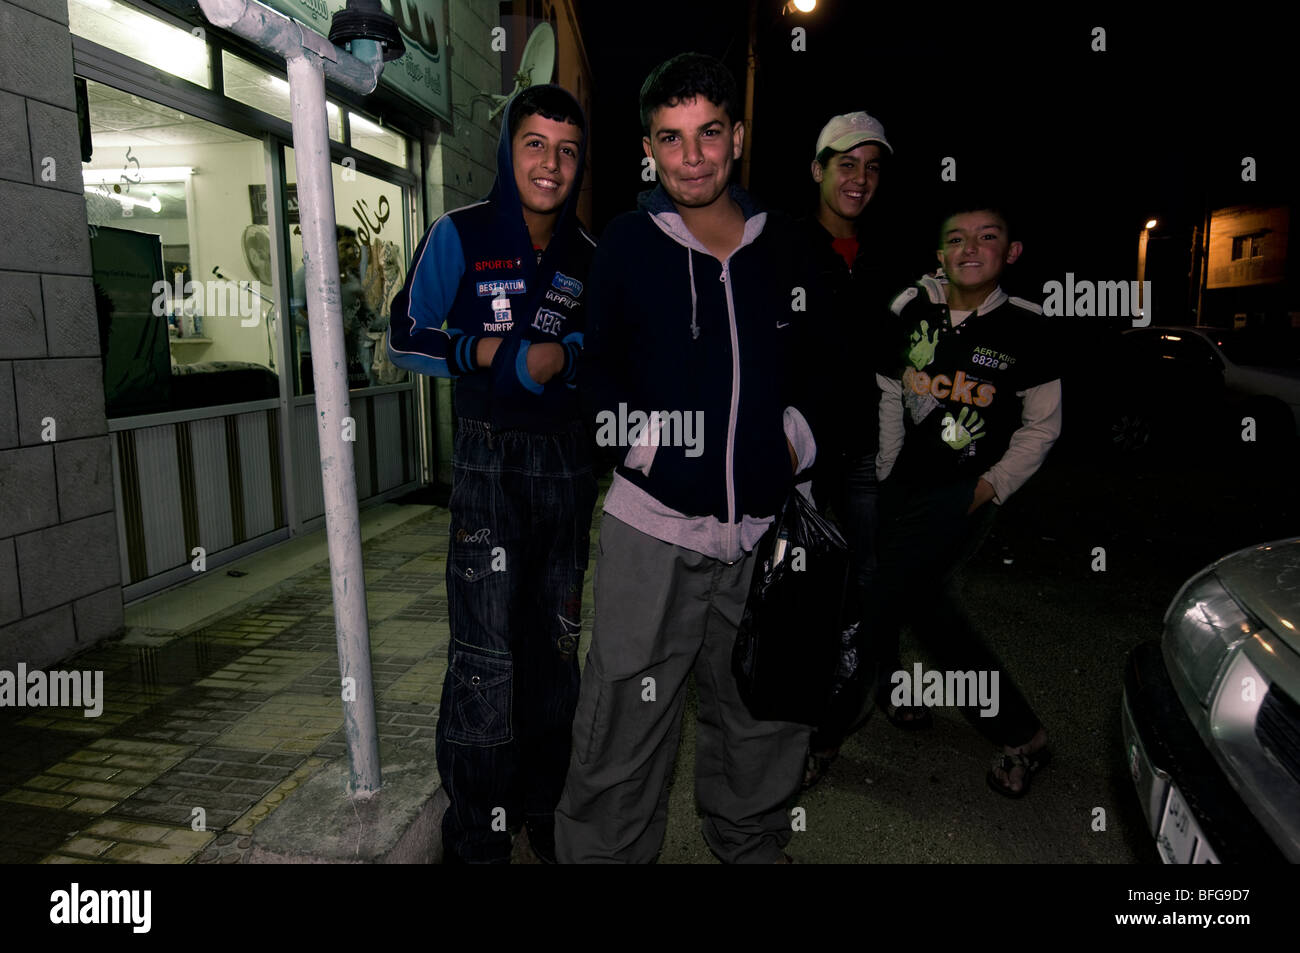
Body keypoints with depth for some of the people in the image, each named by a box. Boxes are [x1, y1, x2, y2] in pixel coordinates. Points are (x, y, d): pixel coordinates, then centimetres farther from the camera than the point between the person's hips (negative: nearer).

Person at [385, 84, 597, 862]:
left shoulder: (585, 252, 6)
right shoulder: (460, 235, -5)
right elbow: (407, 339, -1)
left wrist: (564, 355, -7)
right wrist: (492, 352, -15)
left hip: (567, 456, 5)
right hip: (489, 458, -4)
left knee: (556, 638, 12)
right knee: (487, 653, -7)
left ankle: (544, 806, 30)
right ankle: (476, 836, 12)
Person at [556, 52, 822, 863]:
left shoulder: (784, 247, 9)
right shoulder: (626, 243, 2)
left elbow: (814, 363, 18)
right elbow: (598, 368, 7)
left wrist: (797, 432, 2)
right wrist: (641, 437, -7)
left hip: (768, 522, 3)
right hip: (655, 520, -3)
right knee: (626, 715, 0)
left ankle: (753, 844, 40)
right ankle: (603, 852, 23)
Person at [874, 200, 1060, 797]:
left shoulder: (1024, 327, -7)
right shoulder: (913, 310, 1)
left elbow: (1043, 425, 1)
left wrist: (993, 486, -8)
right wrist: (884, 475, 5)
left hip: (964, 494, -5)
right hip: (903, 484, 5)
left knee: (878, 602, -7)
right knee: (929, 607, 14)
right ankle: (1020, 735, 34)